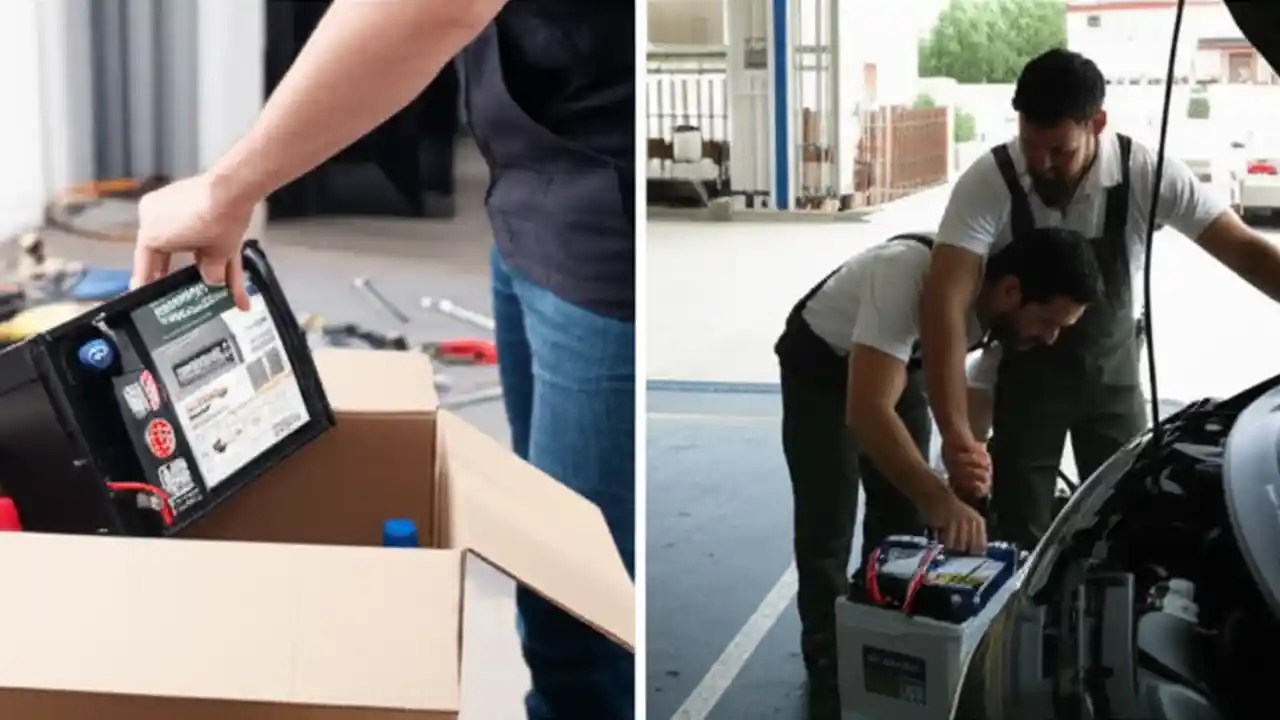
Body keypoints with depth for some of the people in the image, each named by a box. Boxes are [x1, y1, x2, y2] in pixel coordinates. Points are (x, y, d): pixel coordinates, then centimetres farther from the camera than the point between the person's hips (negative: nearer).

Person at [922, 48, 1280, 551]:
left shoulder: (1147, 174, -21)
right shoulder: (987, 184, -27)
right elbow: (946, 302, -34)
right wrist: (955, 432, -45)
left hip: (1112, 366, 2)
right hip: (1023, 370, -2)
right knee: (1019, 534, -2)